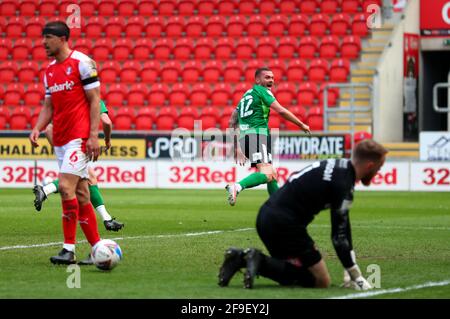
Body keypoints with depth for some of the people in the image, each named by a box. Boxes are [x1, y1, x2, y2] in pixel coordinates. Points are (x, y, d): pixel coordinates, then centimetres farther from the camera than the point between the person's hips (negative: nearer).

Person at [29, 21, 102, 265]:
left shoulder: (82, 62, -7)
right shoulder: (49, 71, 15)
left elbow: (94, 100, -8)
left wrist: (93, 135, -15)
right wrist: (37, 129, 1)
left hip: (79, 137, -8)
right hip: (60, 139, 8)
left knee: (65, 186, -18)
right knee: (80, 194, 8)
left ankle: (69, 249, -15)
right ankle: (97, 248, 12)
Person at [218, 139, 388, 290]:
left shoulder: (337, 165, 14)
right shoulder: (343, 184, -15)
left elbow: (342, 224, 19)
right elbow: (339, 235, -15)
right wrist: (356, 276, -7)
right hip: (284, 223, -9)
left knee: (293, 270, 22)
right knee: (321, 281, -1)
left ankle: (242, 258, 4)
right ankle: (260, 262, -13)